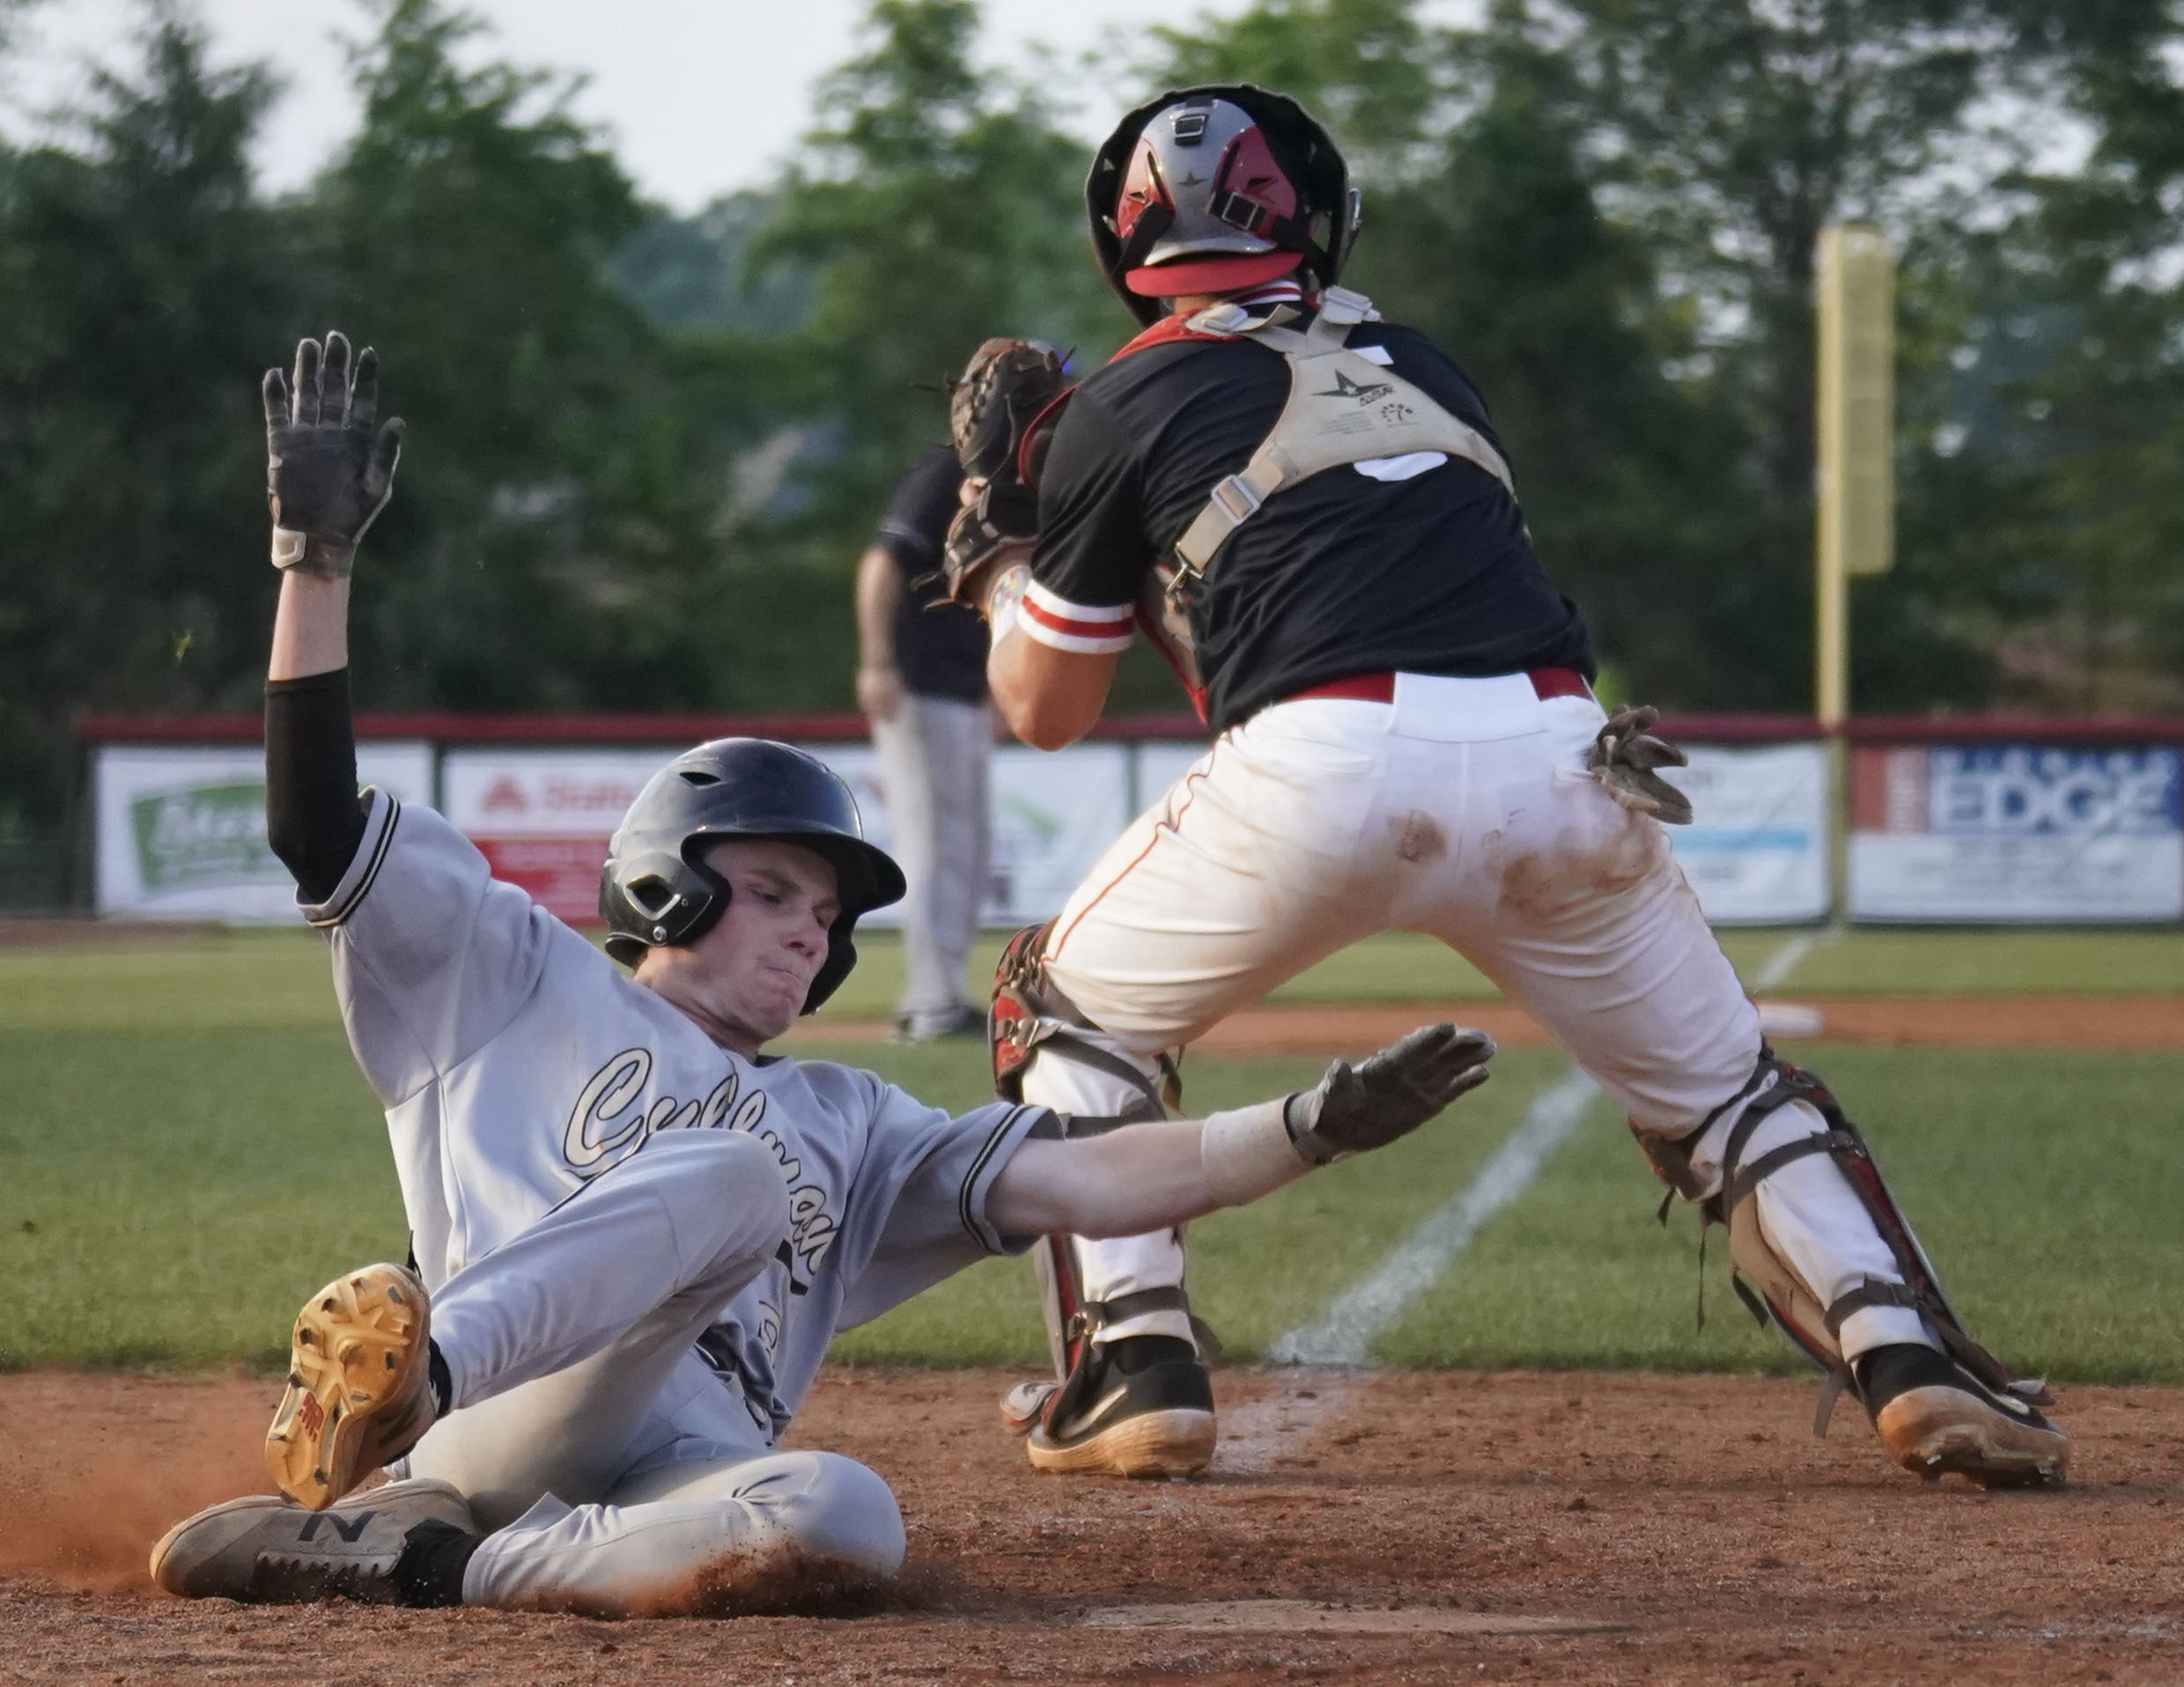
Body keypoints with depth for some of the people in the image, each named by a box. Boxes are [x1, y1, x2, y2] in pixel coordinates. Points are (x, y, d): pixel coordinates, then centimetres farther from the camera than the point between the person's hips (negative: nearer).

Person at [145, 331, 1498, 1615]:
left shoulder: (844, 1124, 33)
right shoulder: (519, 983, 22)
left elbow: (1082, 1185, 20)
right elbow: (322, 829, 10)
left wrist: (1317, 1127, 6)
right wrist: (317, 559, 1)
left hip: (674, 1488, 4)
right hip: (493, 1426, -4)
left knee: (848, 1519, -32)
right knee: (737, 1171, -26)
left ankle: (433, 1561, -35)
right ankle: (398, 1374, -43)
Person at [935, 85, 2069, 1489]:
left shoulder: (1121, 412, 17)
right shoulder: (1422, 369, 29)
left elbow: (1044, 710, 26)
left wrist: (1001, 553, 44)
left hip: (1323, 776, -3)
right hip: (1556, 757, 3)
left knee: (1073, 1009, 20)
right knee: (1722, 1084, 19)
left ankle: (1134, 1377, 6)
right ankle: (1915, 1363, -1)